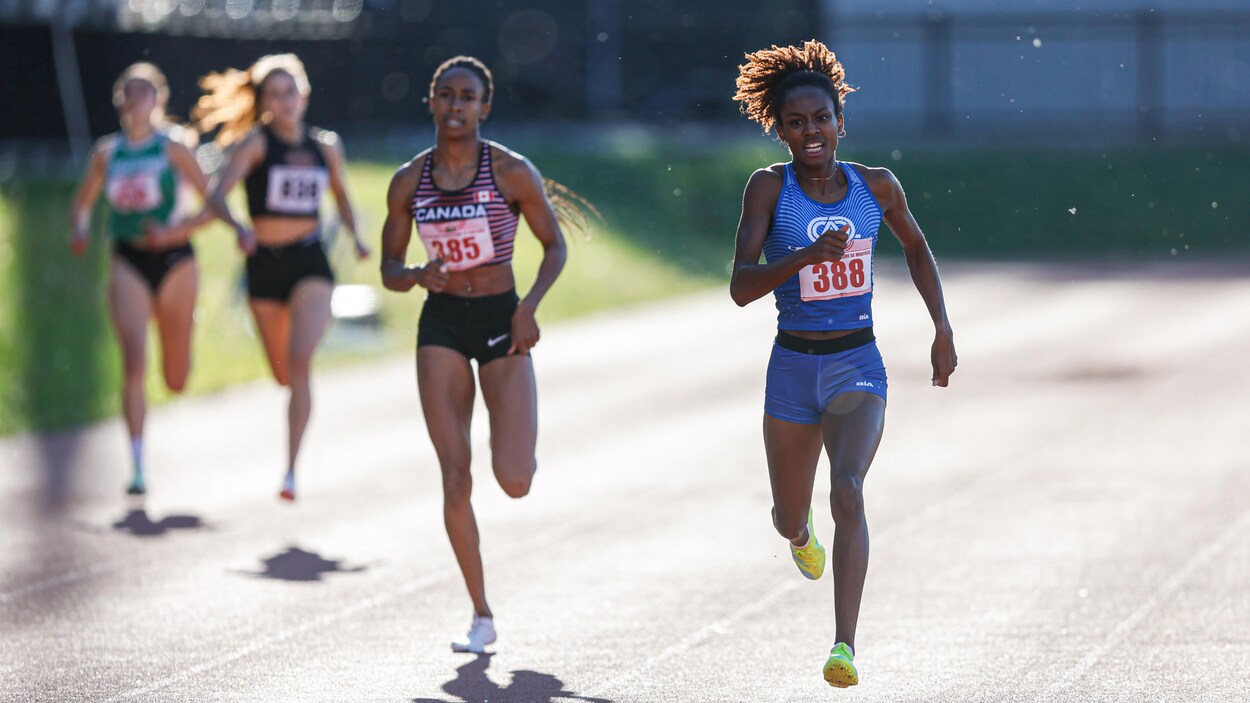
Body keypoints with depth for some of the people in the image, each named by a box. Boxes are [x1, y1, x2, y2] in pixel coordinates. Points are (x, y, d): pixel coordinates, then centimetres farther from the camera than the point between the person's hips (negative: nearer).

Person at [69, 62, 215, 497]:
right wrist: (79, 231, -3)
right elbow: (81, 204, 18)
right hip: (128, 263, 1)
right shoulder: (107, 152, 6)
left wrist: (175, 232, -17)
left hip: (174, 260, -1)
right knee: (134, 363, -16)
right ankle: (138, 468, -16)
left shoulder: (172, 147, -3)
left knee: (176, 379, 9)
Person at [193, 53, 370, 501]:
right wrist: (239, 228, -36)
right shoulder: (256, 142, -4)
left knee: (300, 362, -20)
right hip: (264, 263, 0)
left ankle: (291, 470, -21)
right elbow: (217, 195, -16)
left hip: (310, 262, 0)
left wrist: (355, 236, 8)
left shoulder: (326, 146, 7)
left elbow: (341, 195, 25)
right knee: (283, 374, 11)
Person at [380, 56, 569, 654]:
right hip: (441, 324, 2)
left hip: (501, 320, -2)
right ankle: (482, 617, 7)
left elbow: (555, 246, 1)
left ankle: (516, 448, 28)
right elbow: (389, 271, 8)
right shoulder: (409, 182, 1)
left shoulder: (511, 172, -7)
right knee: (454, 480, -4)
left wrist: (529, 306, -14)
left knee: (515, 482, -13)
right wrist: (419, 276, -15)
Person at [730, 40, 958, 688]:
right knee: (790, 516, 15)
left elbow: (916, 248, 20)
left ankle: (845, 646, -30)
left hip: (858, 366, -1)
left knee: (847, 492, -25)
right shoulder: (769, 187, -7)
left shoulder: (876, 186, -1)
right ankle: (799, 532, 56)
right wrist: (807, 255, -30)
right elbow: (741, 287, -15)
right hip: (793, 367, 1)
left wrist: (942, 327, 13)